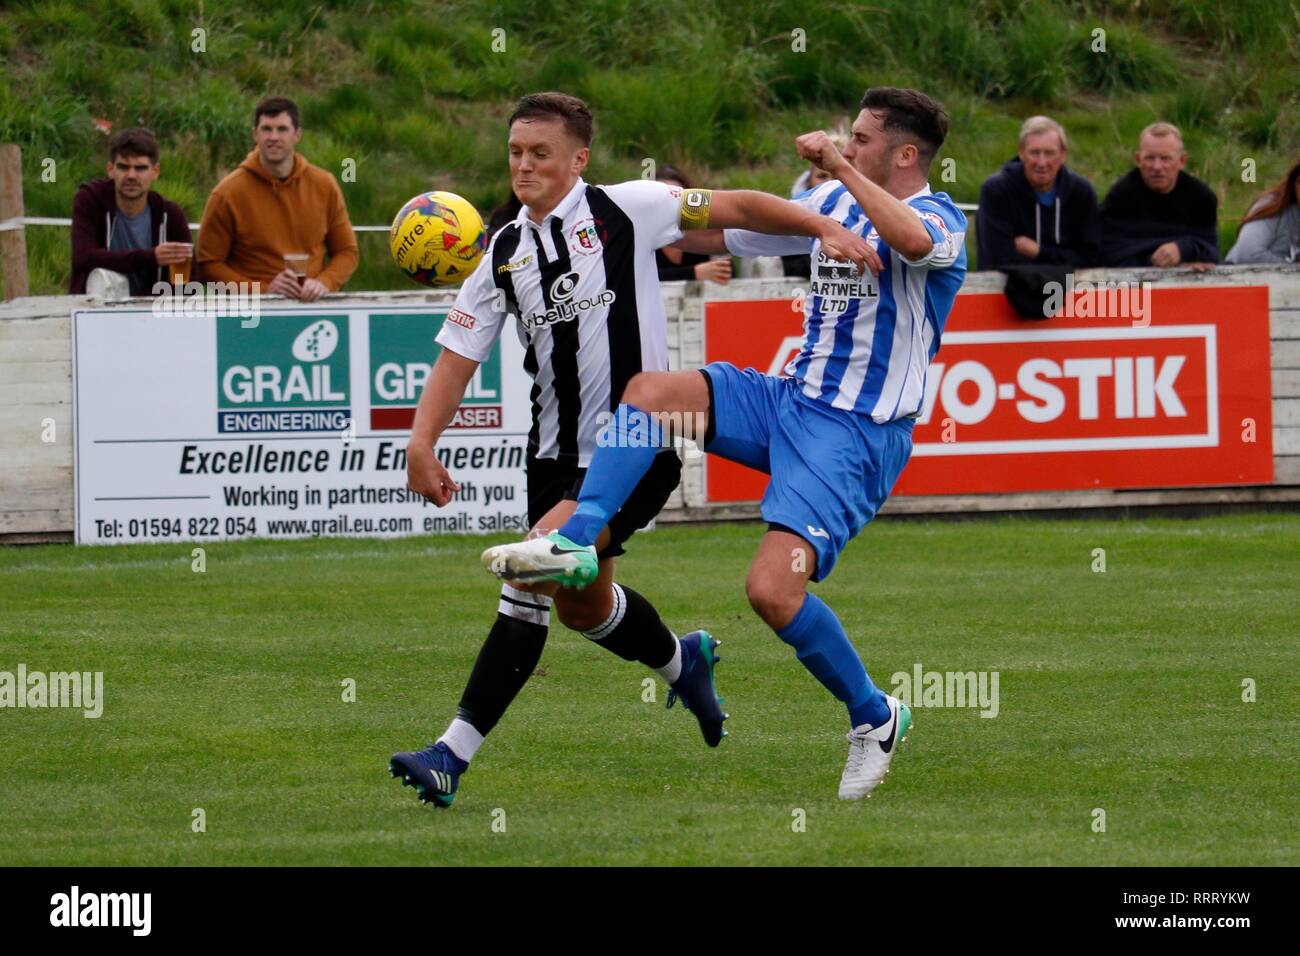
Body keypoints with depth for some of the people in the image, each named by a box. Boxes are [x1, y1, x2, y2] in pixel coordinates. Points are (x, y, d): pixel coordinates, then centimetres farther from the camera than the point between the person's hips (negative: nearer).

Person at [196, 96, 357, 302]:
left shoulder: (324, 186, 8)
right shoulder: (228, 194, 0)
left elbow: (346, 252, 15)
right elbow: (209, 264, 1)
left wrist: (324, 283, -6)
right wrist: (264, 290, -10)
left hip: (314, 306, 3)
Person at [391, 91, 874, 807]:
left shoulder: (623, 210, -6)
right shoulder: (503, 255, 7)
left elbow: (736, 208, 0)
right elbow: (458, 354, 5)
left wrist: (827, 229, -8)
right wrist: (422, 441, -9)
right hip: (556, 452, 7)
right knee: (580, 606, 14)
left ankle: (455, 753, -16)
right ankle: (681, 662, 45)